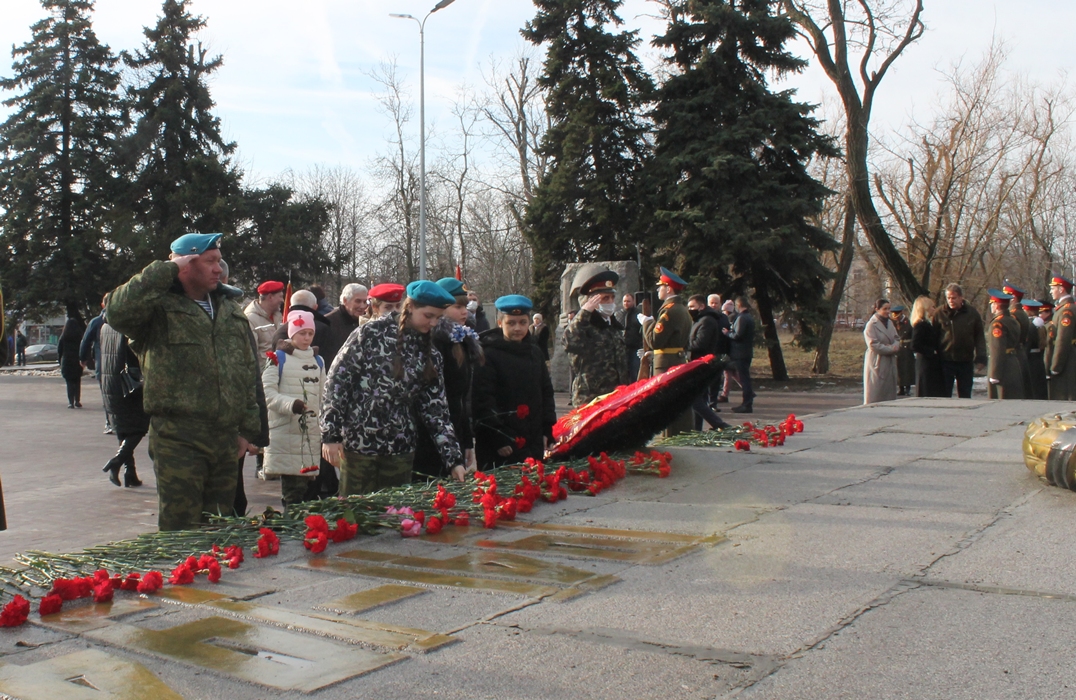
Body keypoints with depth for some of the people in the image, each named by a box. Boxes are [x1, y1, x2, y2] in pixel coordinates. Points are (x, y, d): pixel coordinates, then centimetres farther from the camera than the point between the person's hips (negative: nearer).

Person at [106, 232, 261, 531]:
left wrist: (247, 429, 14)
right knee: (180, 530, -2)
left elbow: (249, 372, 18)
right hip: (178, 439, -6)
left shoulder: (231, 311, 16)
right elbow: (117, 311, -26)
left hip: (225, 439, 6)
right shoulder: (160, 307, -4)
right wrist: (165, 270, -17)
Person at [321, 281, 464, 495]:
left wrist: (454, 460, -1)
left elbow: (436, 409, 6)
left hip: (400, 449, 4)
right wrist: (330, 434, -10)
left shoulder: (431, 356, 7)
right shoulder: (372, 333, -6)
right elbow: (337, 379, -6)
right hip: (357, 443, -4)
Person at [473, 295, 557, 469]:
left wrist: (546, 431, 12)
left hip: (534, 443, 7)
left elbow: (546, 392, 21)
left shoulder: (534, 353, 15)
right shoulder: (488, 355, -8)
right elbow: (483, 399, -14)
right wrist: (497, 438, -17)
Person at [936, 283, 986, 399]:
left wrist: (980, 358, -3)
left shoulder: (972, 313, 0)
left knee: (965, 395, 10)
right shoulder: (940, 313, -2)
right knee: (944, 396, 5)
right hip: (945, 361, -1)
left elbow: (980, 337, 3)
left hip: (966, 361, 1)